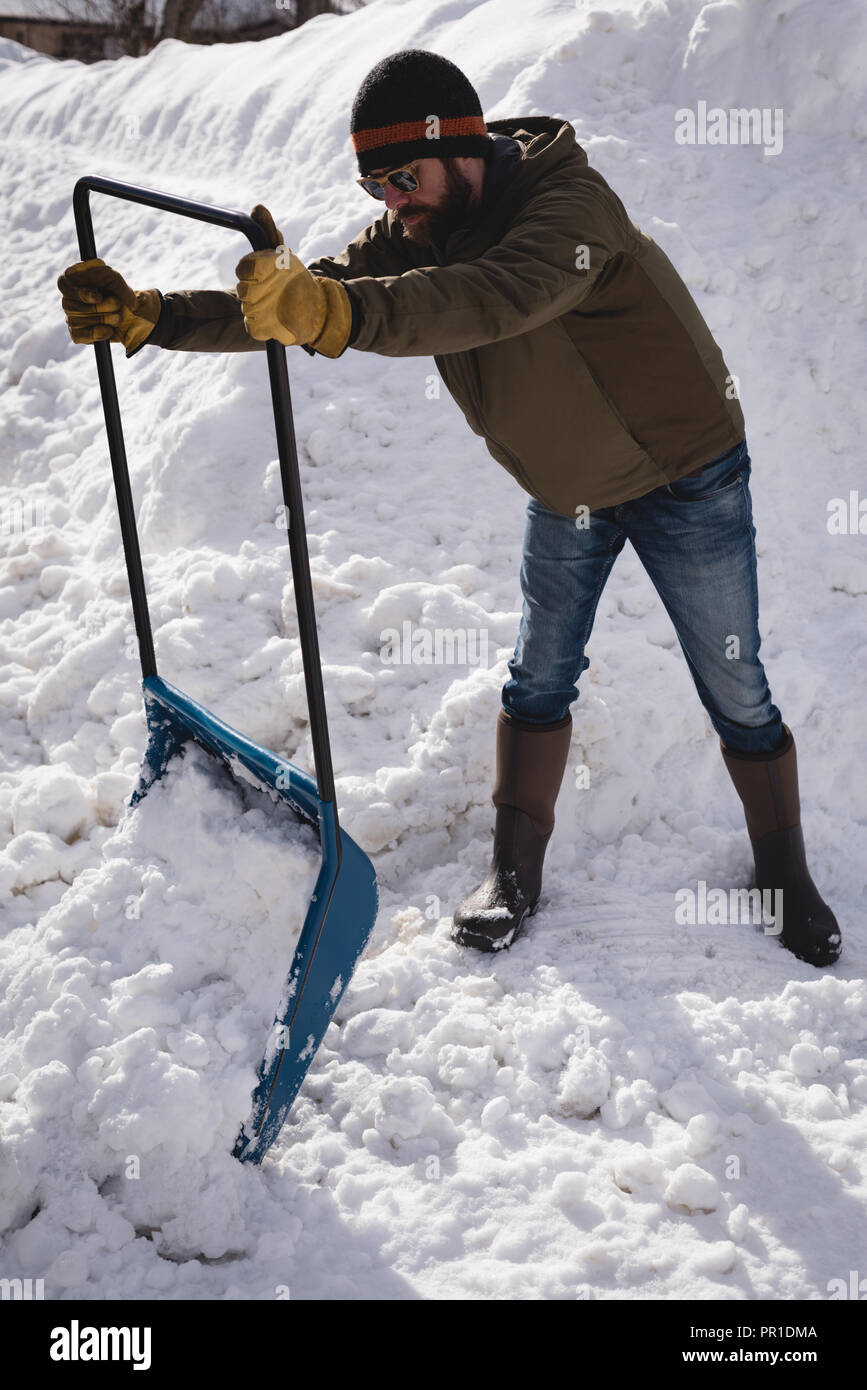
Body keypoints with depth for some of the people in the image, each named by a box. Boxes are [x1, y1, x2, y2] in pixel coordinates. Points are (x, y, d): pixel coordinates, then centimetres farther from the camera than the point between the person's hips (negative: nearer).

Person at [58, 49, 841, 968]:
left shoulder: (569, 204, -31)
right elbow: (283, 302, -15)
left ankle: (785, 877, 22)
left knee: (736, 696, 4)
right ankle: (515, 870, 22)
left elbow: (494, 298, -52)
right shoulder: (417, 235, -9)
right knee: (539, 680, 8)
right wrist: (148, 317, -29)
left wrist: (334, 312, -65)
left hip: (685, 478, -6)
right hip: (567, 491, 6)